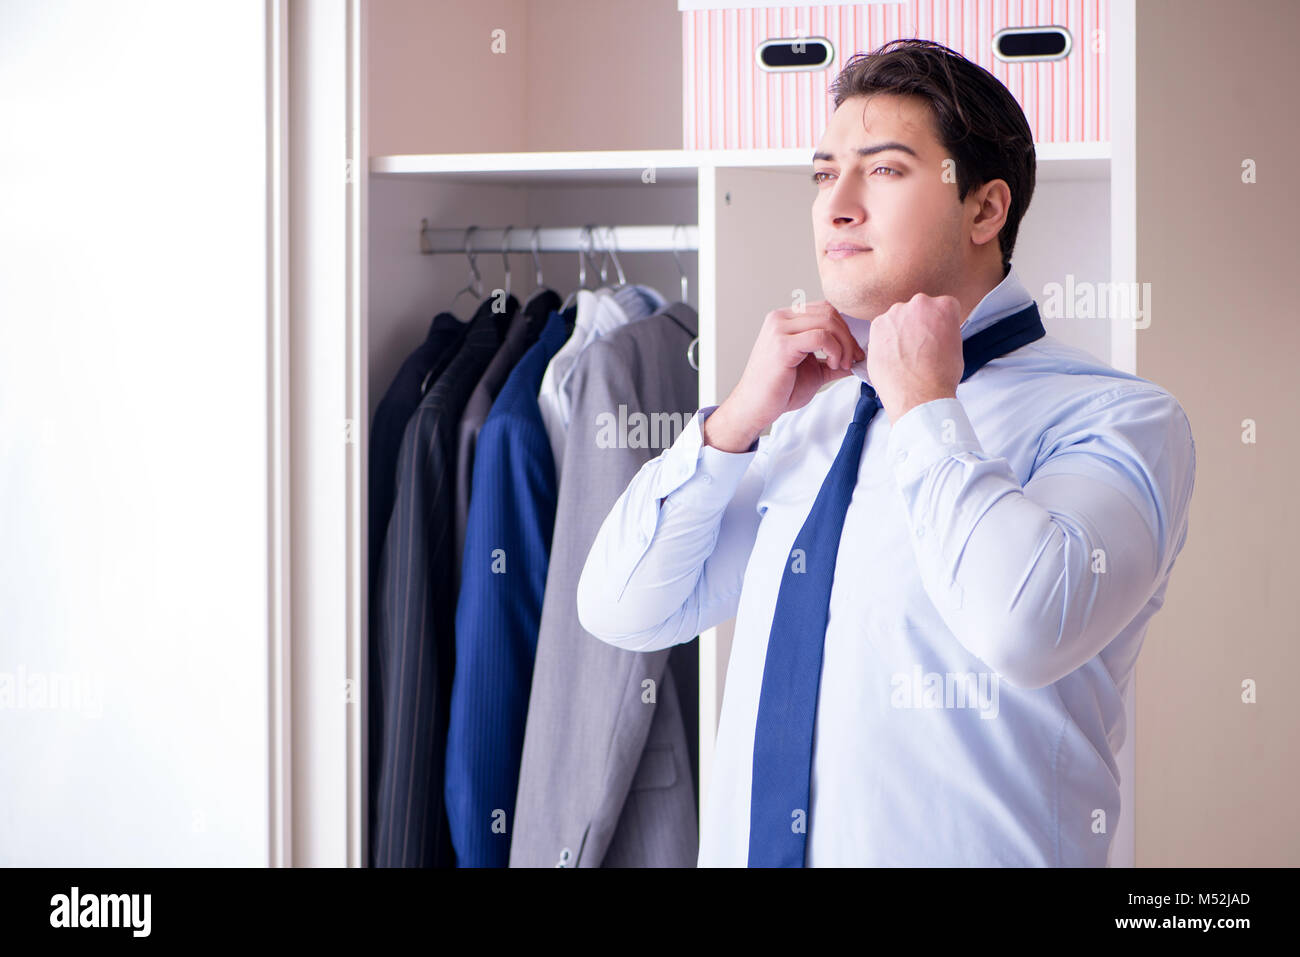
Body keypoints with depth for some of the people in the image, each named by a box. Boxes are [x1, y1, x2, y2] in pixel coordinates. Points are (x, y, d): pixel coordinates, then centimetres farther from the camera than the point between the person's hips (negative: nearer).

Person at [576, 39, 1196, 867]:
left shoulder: (1115, 418, -11)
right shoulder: (812, 413, 9)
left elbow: (1028, 628, -30)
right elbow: (623, 610, 6)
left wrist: (924, 405, -17)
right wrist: (740, 416, -5)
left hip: (964, 850, -6)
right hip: (749, 846, 6)